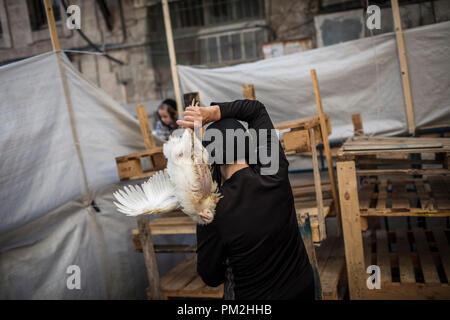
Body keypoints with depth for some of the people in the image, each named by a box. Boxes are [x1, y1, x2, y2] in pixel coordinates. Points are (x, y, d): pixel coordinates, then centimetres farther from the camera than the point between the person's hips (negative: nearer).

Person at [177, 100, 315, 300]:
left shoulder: (213, 213, -27)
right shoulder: (275, 174, -19)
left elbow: (211, 277, -12)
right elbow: (256, 109, -5)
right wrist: (211, 113, -16)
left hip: (256, 295, -4)